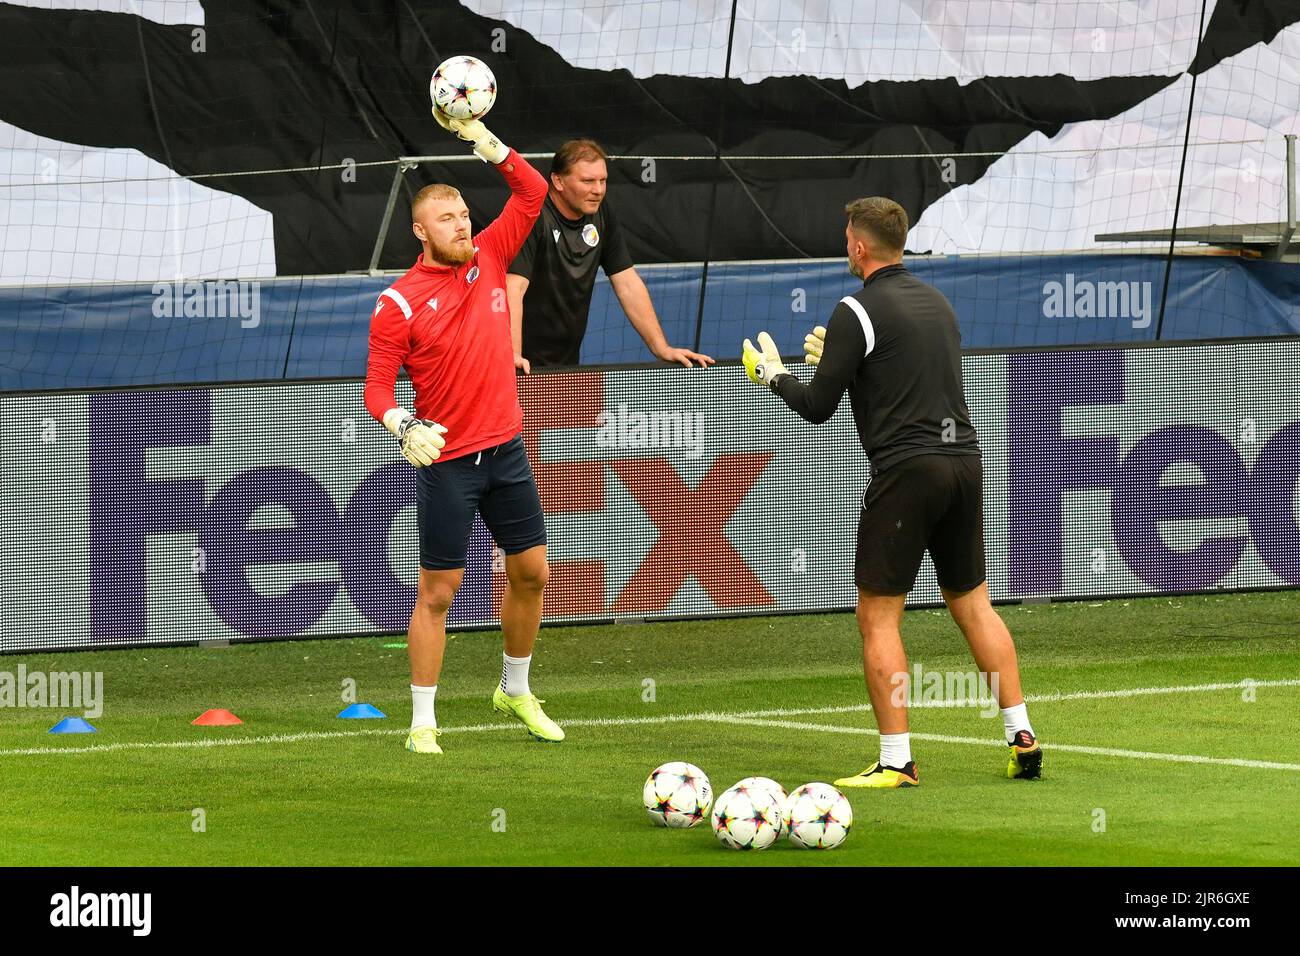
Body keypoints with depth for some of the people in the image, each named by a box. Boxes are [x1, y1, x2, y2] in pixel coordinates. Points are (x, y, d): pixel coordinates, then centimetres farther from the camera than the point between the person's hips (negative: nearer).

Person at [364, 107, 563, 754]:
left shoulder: (488, 259, 3)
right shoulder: (399, 303, -11)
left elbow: (532, 192, 5)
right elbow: (377, 385, -10)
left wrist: (485, 141, -7)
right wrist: (403, 426, -29)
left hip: (505, 448, 5)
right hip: (445, 460, -5)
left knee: (531, 573, 11)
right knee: (437, 592, -2)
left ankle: (515, 691, 31)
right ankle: (422, 721, 4)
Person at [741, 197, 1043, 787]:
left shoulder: (857, 312, -7)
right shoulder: (936, 302, 16)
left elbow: (818, 407, -6)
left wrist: (774, 375, 13)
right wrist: (835, 356, 36)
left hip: (906, 469, -7)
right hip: (963, 459, 7)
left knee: (877, 616, -1)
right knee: (973, 604, 17)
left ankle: (896, 761, -5)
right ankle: (1022, 737, 12)